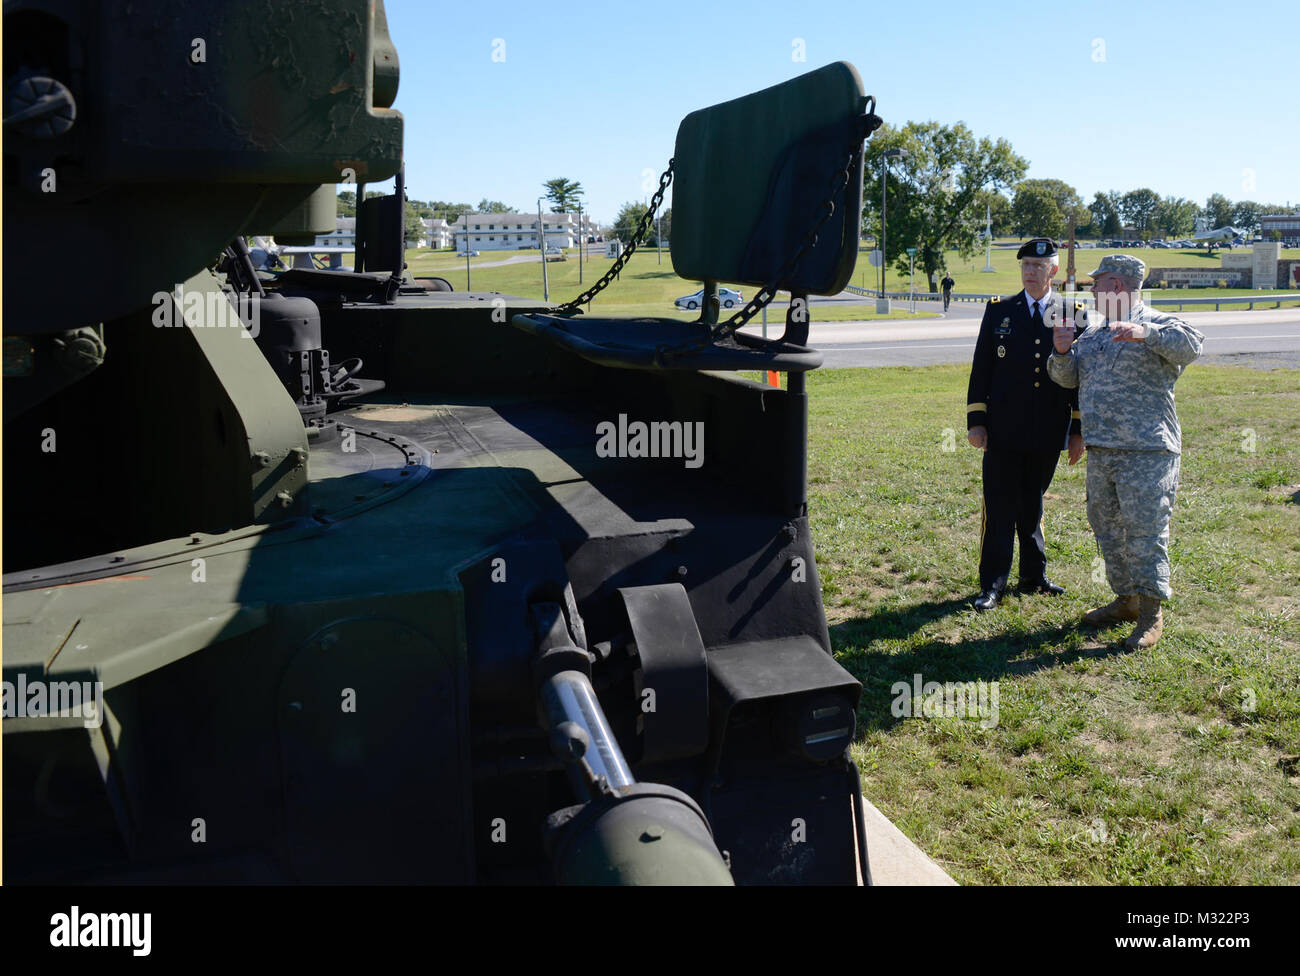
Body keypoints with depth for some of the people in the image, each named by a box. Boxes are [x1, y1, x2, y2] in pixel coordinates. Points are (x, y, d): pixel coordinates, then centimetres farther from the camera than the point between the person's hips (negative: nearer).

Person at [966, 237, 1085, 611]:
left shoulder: (1073, 315, 5)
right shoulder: (999, 311, 5)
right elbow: (981, 369, 5)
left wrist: (1078, 430, 3)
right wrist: (975, 421, -1)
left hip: (1048, 433, 1)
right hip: (1003, 431, -1)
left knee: (1032, 506, 14)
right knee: (999, 509, 0)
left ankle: (1034, 577, 27)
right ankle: (993, 584, 8)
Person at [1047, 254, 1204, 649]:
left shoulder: (1156, 326, -4)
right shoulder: (1093, 334, 18)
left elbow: (1190, 344, -23)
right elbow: (1068, 378, 19)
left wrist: (1145, 332, -38)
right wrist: (1061, 353, -2)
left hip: (1146, 452, -8)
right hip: (1101, 452, 8)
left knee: (1145, 531, -8)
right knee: (1107, 528, 14)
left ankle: (1151, 614, 1)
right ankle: (1126, 600, 27)